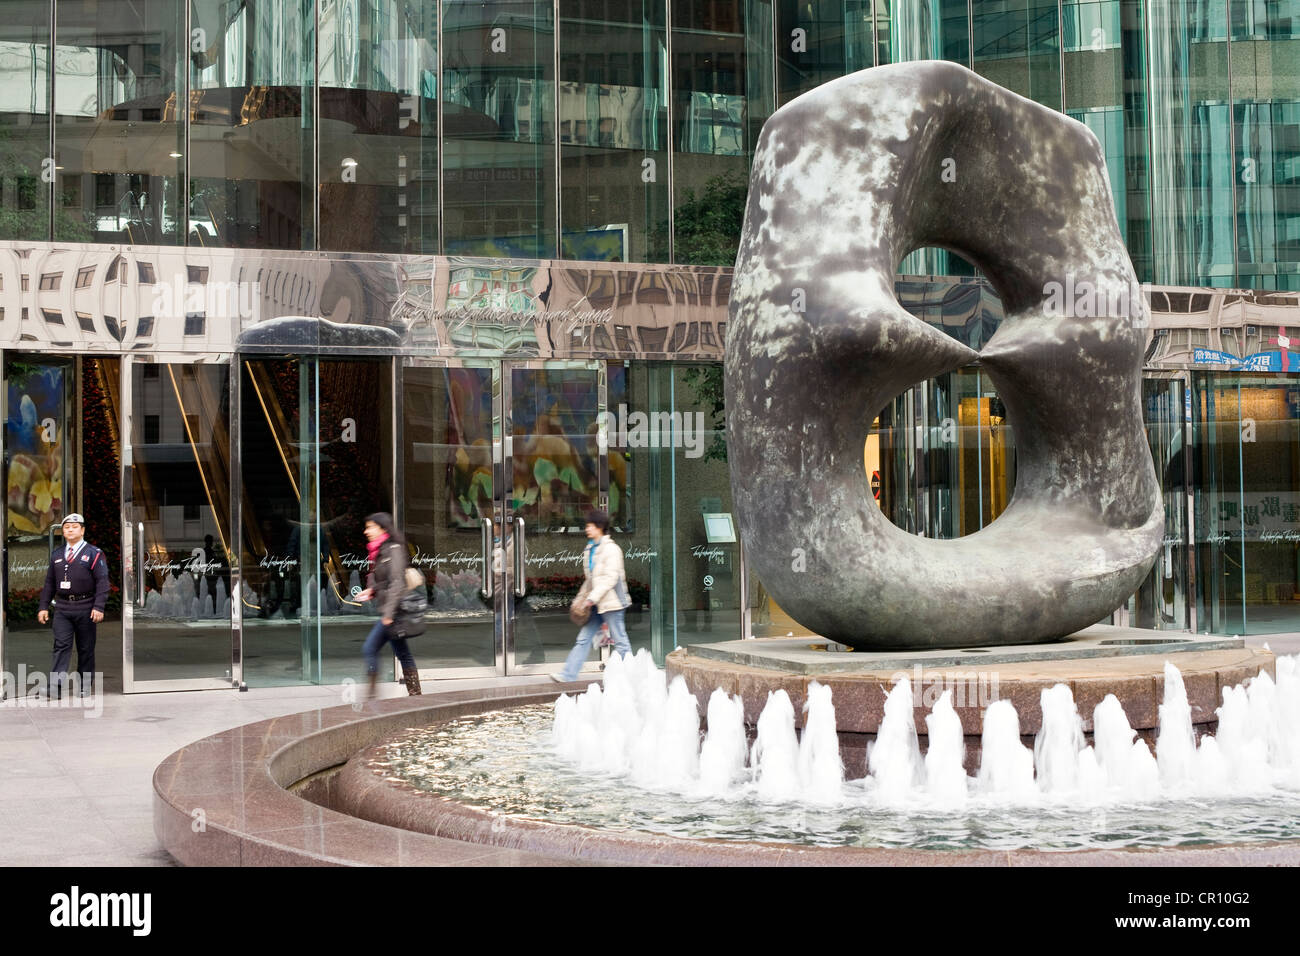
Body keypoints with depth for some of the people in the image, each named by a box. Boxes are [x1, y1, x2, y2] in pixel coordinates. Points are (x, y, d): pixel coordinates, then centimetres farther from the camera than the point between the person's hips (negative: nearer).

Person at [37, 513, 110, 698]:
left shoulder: (93, 554, 0)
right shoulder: (57, 556, 13)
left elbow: (102, 582, -6)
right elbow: (49, 583, 16)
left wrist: (99, 607, -15)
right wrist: (43, 607, 8)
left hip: (85, 609, -3)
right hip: (62, 609, 3)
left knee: (86, 648, 5)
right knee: (61, 646, -7)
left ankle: (85, 685, 14)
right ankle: (56, 687, -15)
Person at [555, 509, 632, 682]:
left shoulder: (611, 550, -13)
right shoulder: (590, 549, 14)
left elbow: (610, 578, -19)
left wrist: (592, 598, -20)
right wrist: (584, 597, 14)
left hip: (611, 602, -9)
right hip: (597, 603, 9)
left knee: (619, 640, -1)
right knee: (583, 638, 6)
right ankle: (568, 674, 5)